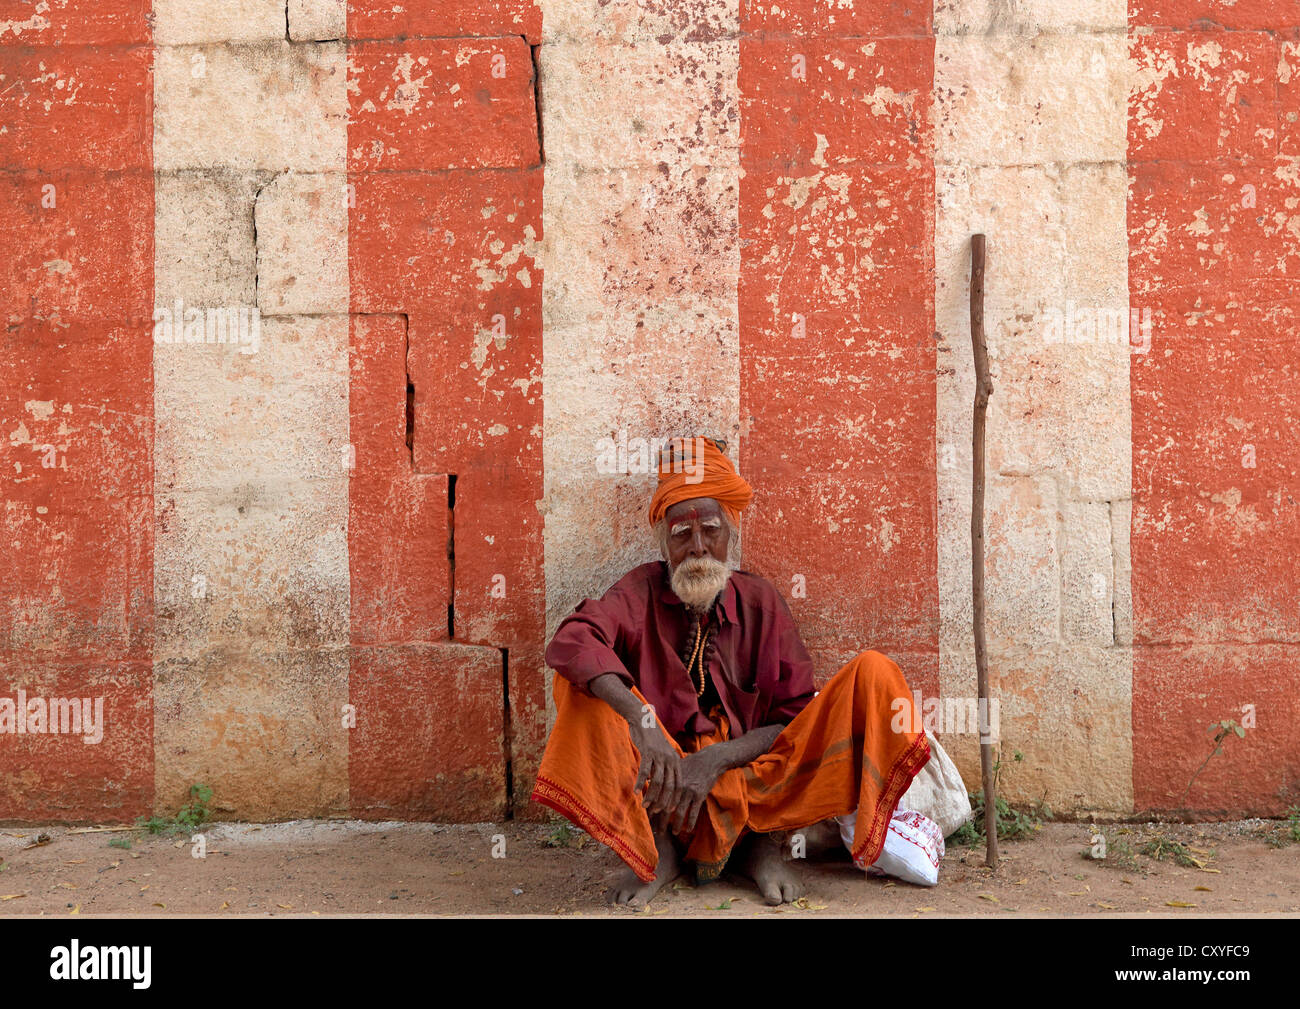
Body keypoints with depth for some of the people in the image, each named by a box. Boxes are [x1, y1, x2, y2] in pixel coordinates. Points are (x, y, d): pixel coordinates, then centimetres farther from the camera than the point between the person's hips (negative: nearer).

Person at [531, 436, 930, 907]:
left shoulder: (759, 599, 1)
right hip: (662, 786, -1)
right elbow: (570, 641, -23)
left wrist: (715, 760, -17)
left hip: (749, 776, 1)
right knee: (582, 682, -23)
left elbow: (796, 716, -2)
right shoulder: (644, 591, -2)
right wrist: (642, 720, -38)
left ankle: (764, 843, -8)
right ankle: (655, 847, -12)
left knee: (873, 673, -15)